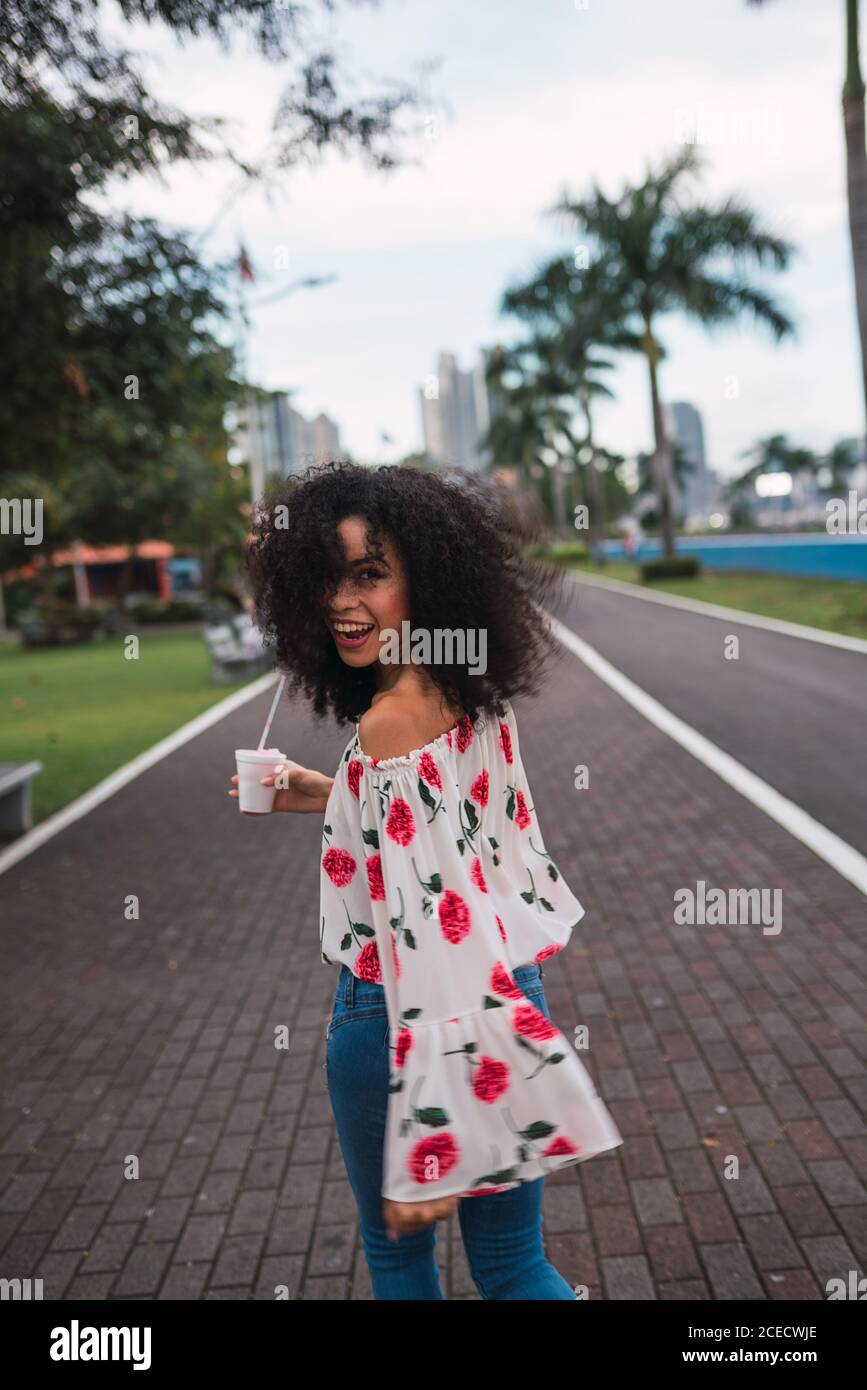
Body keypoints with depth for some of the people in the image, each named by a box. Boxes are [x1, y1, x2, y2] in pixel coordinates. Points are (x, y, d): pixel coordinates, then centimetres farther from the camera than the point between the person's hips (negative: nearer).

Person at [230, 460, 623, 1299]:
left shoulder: (390, 721, -23)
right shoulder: (480, 699, 1)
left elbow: (430, 919, -27)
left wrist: (422, 1146, -26)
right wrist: (335, 800, 16)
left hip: (399, 1017, -7)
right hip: (508, 999, 7)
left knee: (397, 1252, 20)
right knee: (513, 1266, 20)